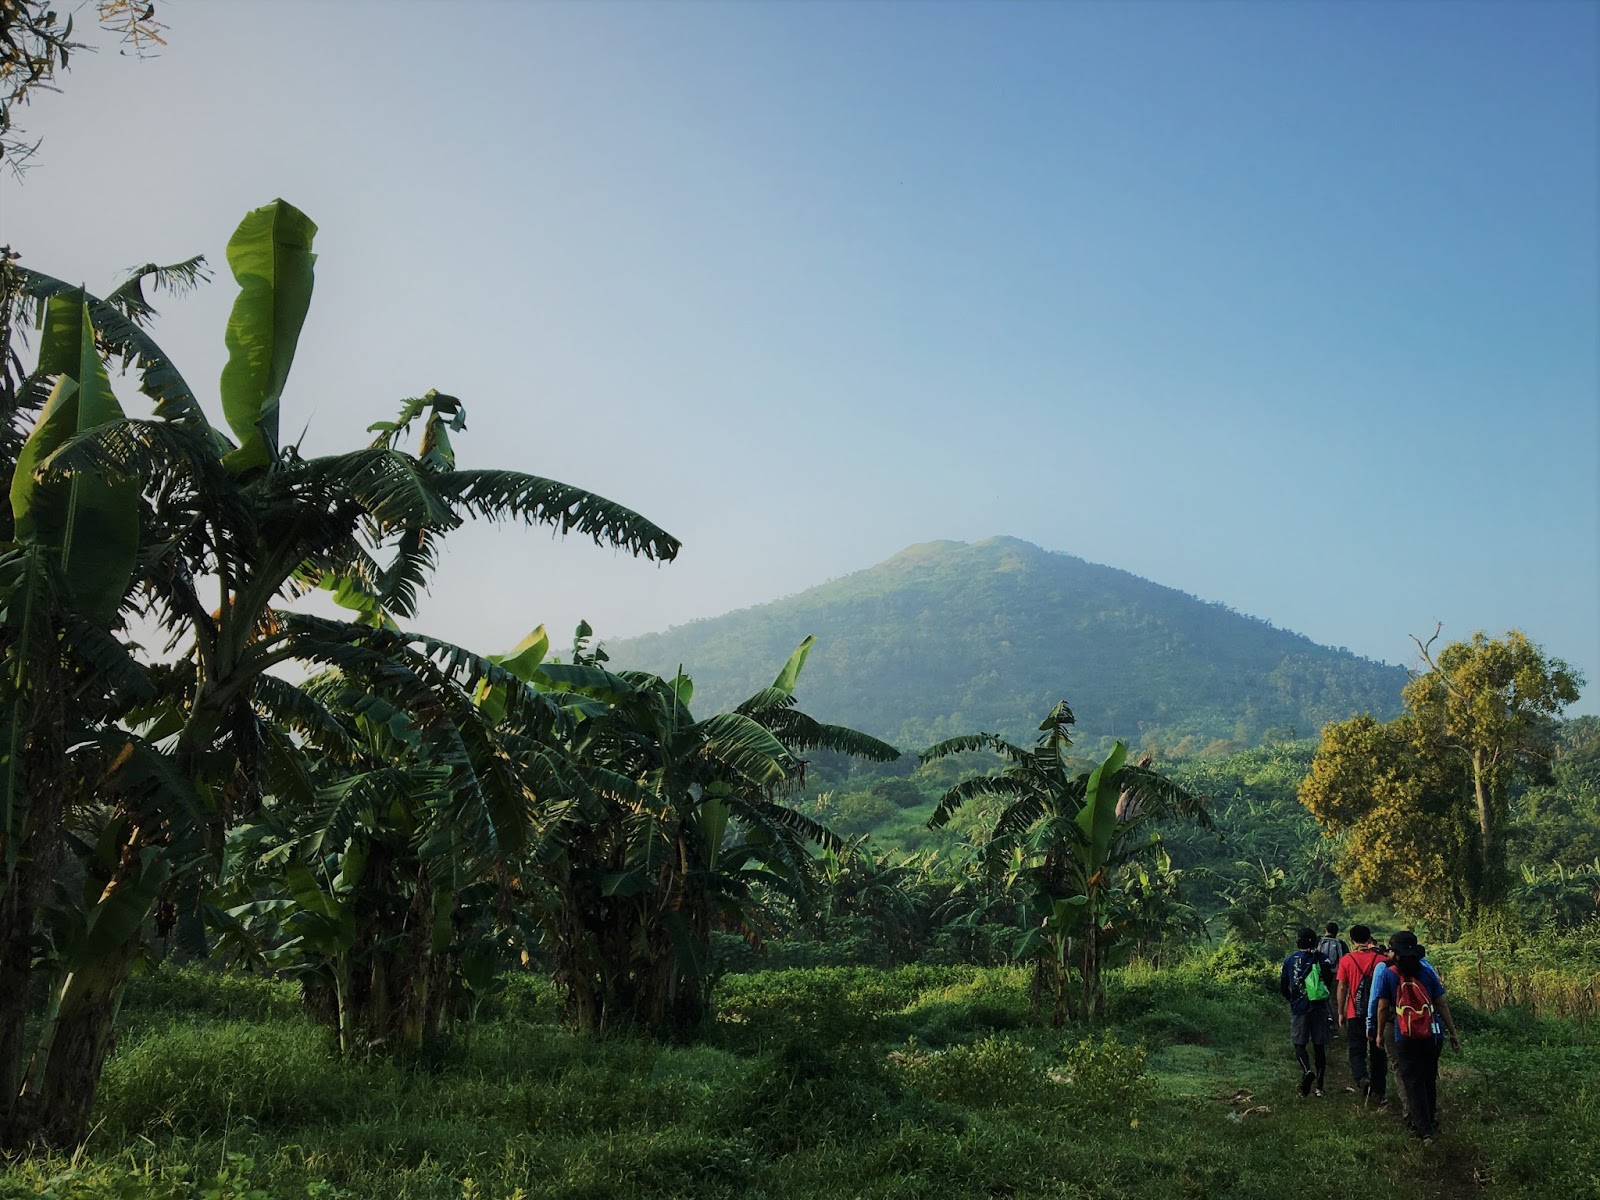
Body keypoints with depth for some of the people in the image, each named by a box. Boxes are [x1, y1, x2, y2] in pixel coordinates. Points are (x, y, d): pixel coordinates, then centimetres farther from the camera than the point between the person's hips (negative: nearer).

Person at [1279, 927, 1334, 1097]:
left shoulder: (1289, 960, 2)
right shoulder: (1320, 958, -1)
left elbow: (1283, 987, 3)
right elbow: (1329, 978, -15)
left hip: (1299, 1007, -1)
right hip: (1319, 1007, 1)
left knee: (1299, 1045, 7)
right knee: (1319, 1046, 10)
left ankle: (1307, 1071, -21)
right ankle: (1319, 1086, 9)